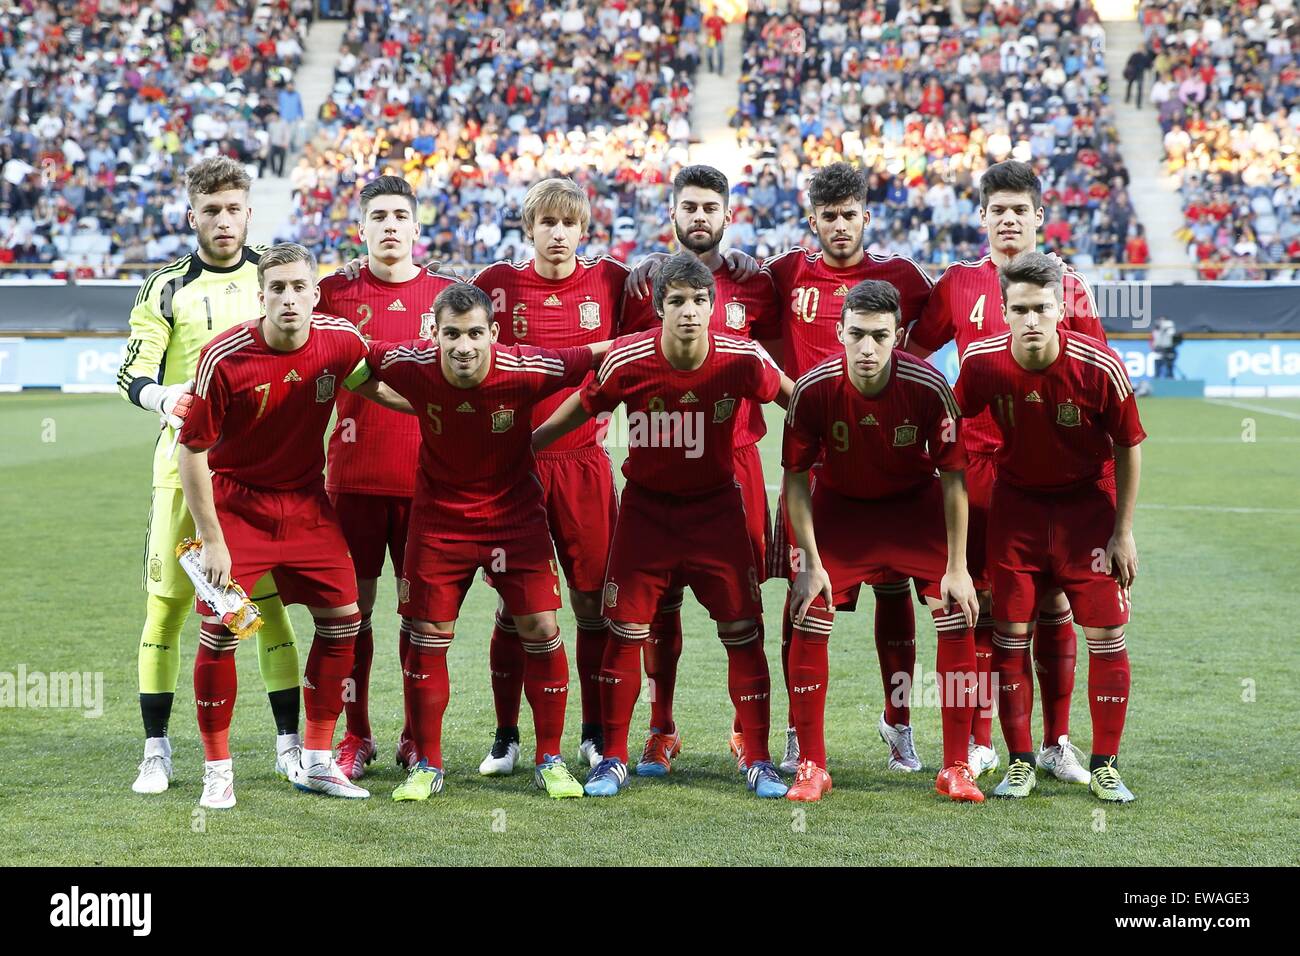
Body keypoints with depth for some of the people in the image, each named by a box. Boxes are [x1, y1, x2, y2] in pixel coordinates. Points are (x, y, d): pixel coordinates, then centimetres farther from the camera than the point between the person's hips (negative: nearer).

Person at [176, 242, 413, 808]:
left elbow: (372, 387, 15)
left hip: (306, 501, 4)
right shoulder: (224, 357, -22)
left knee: (342, 617, 3)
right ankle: (217, 770, 6)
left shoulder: (339, 341, -11)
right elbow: (192, 452, -14)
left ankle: (316, 761, 17)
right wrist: (212, 541, -15)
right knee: (219, 628, -10)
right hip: (236, 501, -4)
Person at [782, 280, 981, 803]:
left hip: (917, 504, 0)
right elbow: (796, 477, -12)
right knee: (809, 625, -11)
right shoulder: (813, 390, -24)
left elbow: (952, 476, -14)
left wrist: (956, 567, -15)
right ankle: (811, 767, 4)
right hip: (839, 505, 0)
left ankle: (956, 768, 3)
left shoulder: (929, 387, -25)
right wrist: (811, 563, -15)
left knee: (958, 620, -9)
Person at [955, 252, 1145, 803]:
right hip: (1016, 503, 2)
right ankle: (1020, 763, 12)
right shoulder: (982, 361, -16)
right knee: (1010, 634, 0)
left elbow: (1128, 448, -8)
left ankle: (1105, 767, 9)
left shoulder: (1100, 369, -22)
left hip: (1089, 503, -1)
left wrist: (1123, 532, -6)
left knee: (1106, 634, -4)